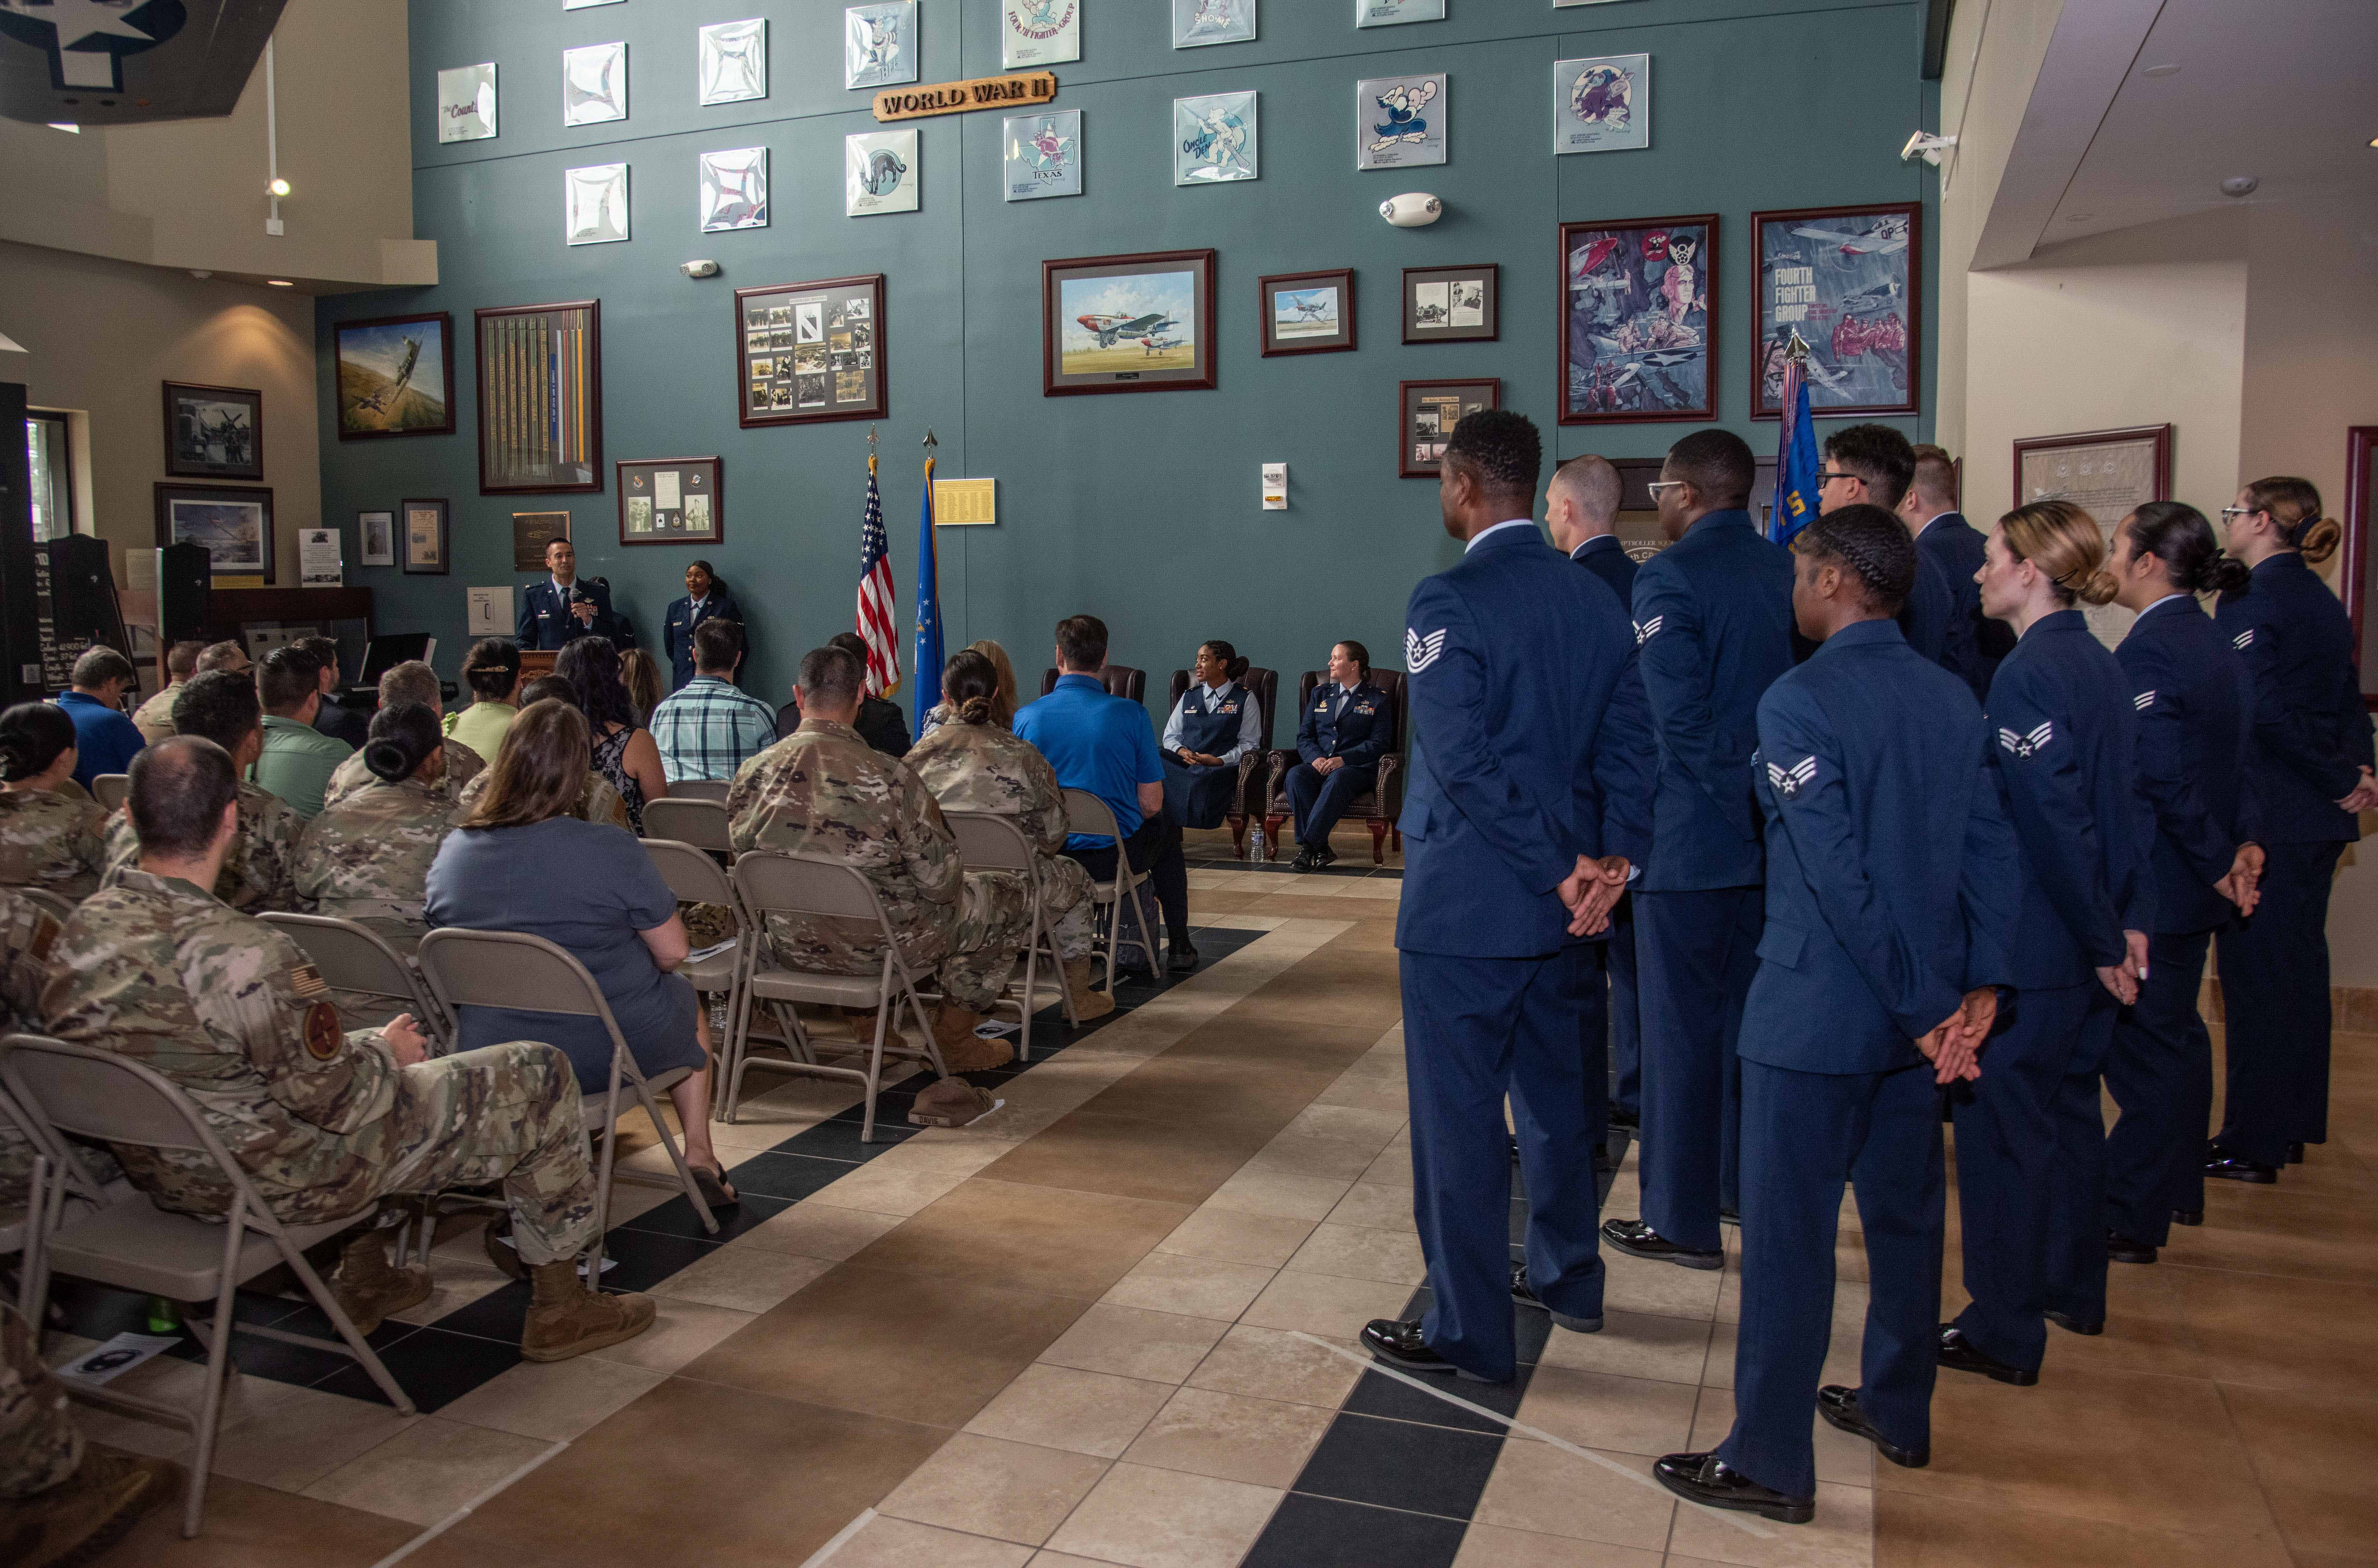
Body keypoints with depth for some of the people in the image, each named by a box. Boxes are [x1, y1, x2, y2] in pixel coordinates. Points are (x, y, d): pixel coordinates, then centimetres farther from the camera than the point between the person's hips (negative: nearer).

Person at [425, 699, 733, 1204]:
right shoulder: (611, 849, -21)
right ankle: (699, 1158, 30)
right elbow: (673, 953, -13)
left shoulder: (453, 850, -7)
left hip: (486, 1056, 4)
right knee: (686, 999, 28)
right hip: (605, 1055, -4)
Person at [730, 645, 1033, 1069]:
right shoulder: (891, 778, -26)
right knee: (1007, 897, 16)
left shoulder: (752, 774, -11)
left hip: (791, 945, 6)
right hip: (880, 946, -6)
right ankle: (952, 1039, 28)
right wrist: (948, 886, 5)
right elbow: (940, 880, -19)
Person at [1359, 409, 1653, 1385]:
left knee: (1458, 1119, 4)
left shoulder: (1448, 601, -16)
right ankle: (1567, 1278, 37)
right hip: (1563, 905, 8)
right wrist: (1611, 861, -6)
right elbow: (1629, 746, 3)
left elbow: (1463, 762, -22)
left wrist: (1567, 871, -16)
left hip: (1465, 907, -7)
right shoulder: (1596, 600, 6)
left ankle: (1470, 1333, 15)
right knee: (1555, 1093, 22)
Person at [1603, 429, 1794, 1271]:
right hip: (1770, 840, 7)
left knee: (1680, 1026, 3)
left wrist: (1734, 801, -7)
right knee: (1748, 1014, 19)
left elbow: (1677, 719, -21)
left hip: (1691, 836, -7)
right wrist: (1764, 800, 12)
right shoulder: (1786, 570, 6)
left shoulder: (1669, 578, -15)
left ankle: (1683, 1218, 13)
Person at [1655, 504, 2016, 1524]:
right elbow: (1992, 847, 4)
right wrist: (1979, 985, 0)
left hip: (1816, 1015, -7)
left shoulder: (1799, 700, -16)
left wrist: (1923, 1006, -14)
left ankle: (1771, 1465, 12)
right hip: (1918, 1016, 8)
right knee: (1906, 1213, 20)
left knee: (1788, 1232, 2)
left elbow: (1838, 874, -20)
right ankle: (1898, 1411, 37)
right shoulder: (1952, 697, 6)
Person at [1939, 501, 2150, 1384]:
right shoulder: (2100, 665, 8)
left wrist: (2102, 939, -15)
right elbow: (2128, 803, 10)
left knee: (2004, 1126, 2)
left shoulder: (2027, 674, -20)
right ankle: (2074, 1289, 38)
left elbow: (2054, 822, -23)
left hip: (2031, 946, -9)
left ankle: (2005, 1334, 13)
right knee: (2067, 1106, 22)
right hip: (2089, 944, 9)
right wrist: (2132, 921, 10)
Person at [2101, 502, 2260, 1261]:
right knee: (2178, 1035, 20)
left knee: (2142, 1050, -2)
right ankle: (2178, 1190, 34)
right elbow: (2234, 763, 11)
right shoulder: (2215, 643, 10)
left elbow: (2163, 779, -24)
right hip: (2195, 883, 10)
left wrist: (2220, 862, -14)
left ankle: (2129, 1220, 8)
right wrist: (2242, 844, 3)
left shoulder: (2146, 651, -20)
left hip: (2152, 887, -10)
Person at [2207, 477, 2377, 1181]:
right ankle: (2294, 1124, 27)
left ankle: (2253, 1143, 4)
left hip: (2266, 816, -9)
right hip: (2320, 817, 9)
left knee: (2255, 972, -2)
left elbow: (2265, 709, -21)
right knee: (2300, 965, 16)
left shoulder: (2248, 598, -14)